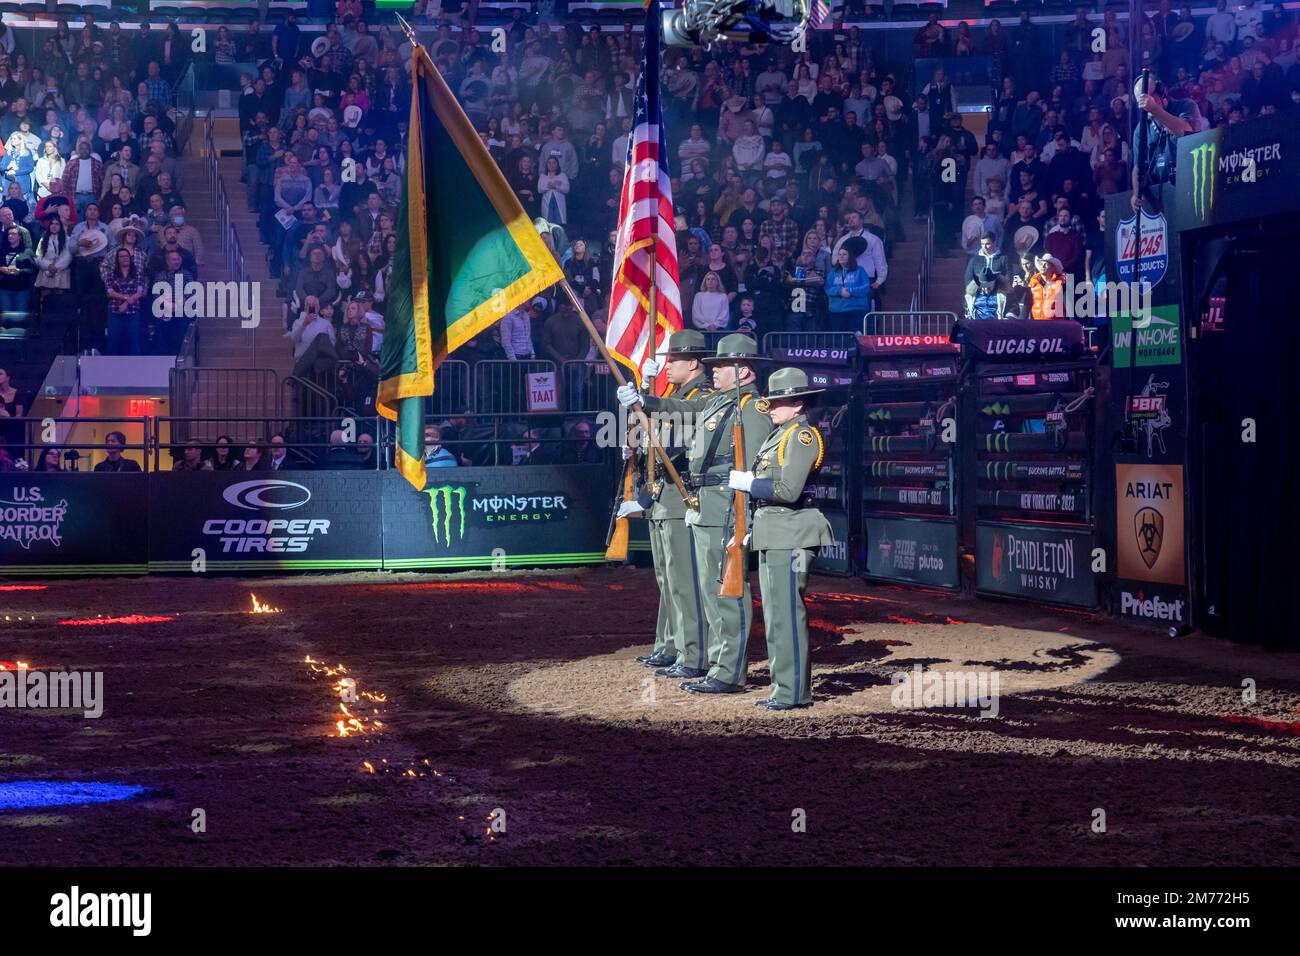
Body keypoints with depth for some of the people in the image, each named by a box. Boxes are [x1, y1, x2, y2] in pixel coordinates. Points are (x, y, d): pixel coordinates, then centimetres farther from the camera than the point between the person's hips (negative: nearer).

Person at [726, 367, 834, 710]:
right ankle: (784, 688, 20)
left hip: (790, 537, -10)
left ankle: (793, 692, -4)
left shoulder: (802, 436, -12)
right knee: (775, 614, 13)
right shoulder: (779, 434, 17)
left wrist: (747, 483, -12)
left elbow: (788, 490, -21)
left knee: (787, 614, -8)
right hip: (772, 537, 10)